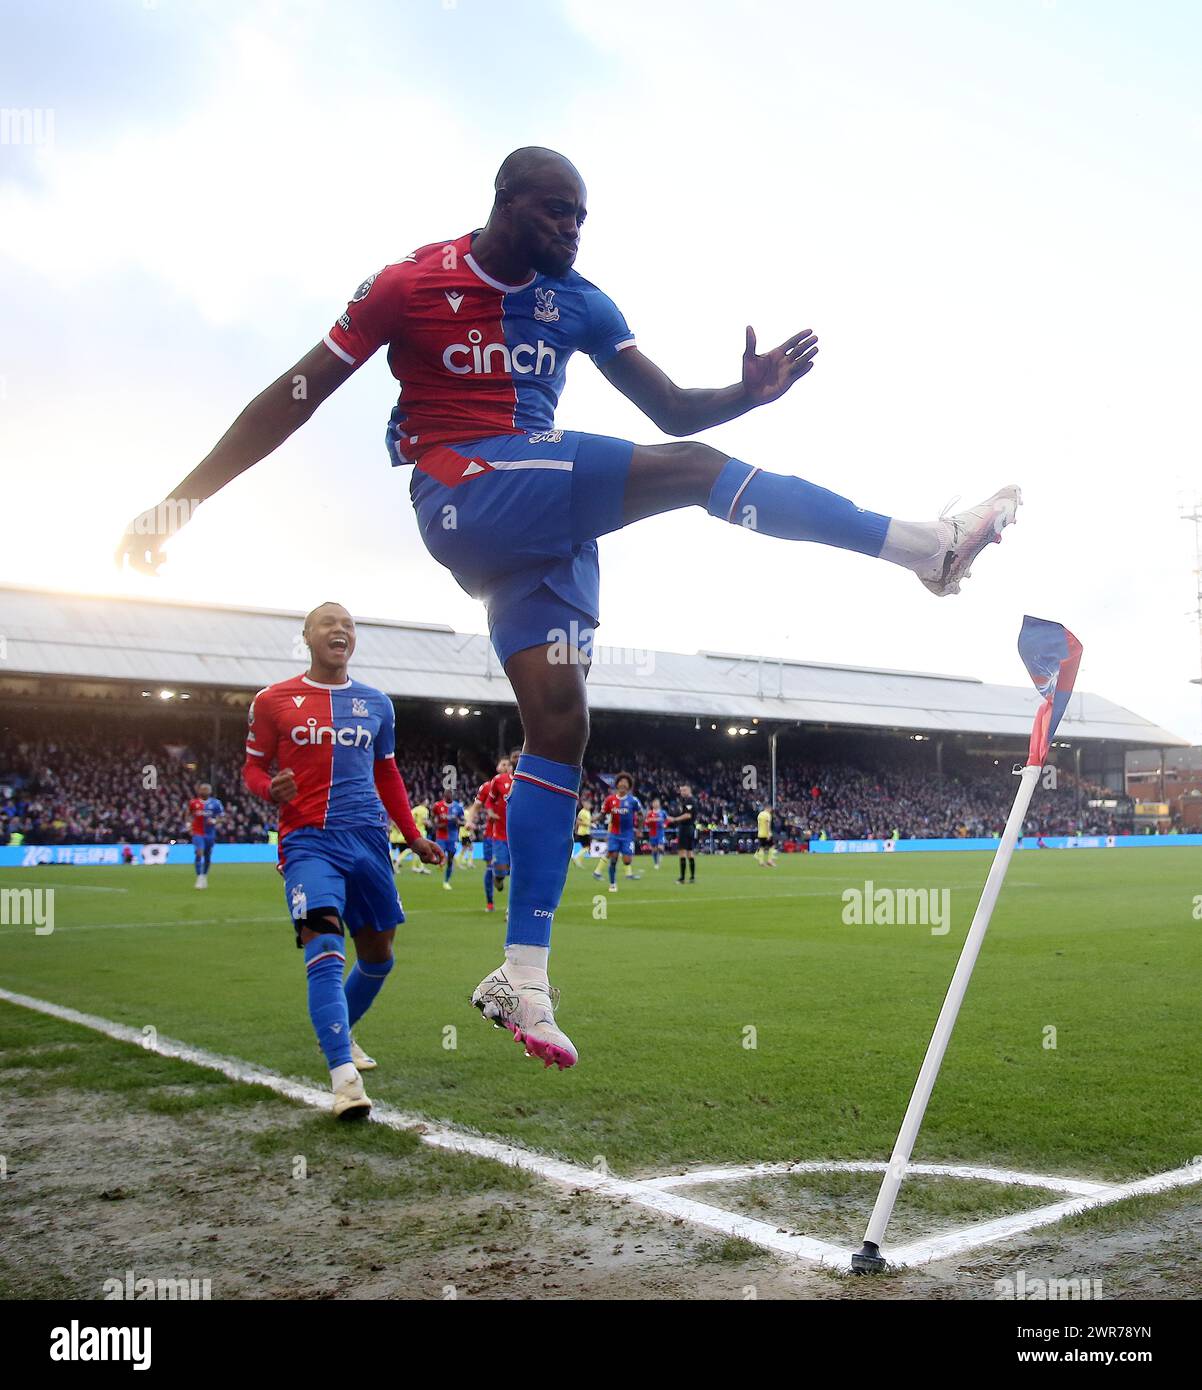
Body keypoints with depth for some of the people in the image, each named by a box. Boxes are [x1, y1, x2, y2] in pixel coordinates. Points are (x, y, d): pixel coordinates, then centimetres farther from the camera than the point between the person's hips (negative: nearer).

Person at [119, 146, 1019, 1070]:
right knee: (691, 470, -21)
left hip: (550, 522, 6)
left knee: (560, 725, -4)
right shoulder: (410, 285, -1)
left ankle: (524, 976, 1)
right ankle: (928, 545, -15)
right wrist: (184, 498, -1)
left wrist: (748, 393, -11)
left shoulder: (579, 302, 13)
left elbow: (672, 410, 11)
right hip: (466, 498, -6)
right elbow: (296, 396, 2)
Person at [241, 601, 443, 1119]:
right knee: (324, 944, -22)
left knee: (378, 954, 11)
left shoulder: (376, 704, 14)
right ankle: (344, 1076, -26)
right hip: (308, 839, -4)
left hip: (368, 838, 5)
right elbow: (252, 768, 9)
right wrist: (271, 789, -15)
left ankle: (341, 1035, 37)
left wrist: (414, 836, 17)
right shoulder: (273, 701, 4)